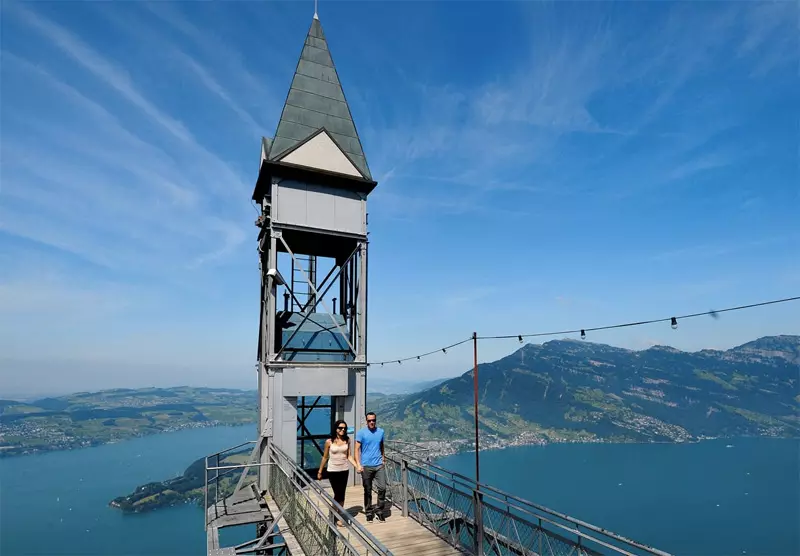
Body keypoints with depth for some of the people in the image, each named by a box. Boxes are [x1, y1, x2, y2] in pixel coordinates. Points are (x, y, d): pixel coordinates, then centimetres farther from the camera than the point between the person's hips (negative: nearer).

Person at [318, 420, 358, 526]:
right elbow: (325, 457, 0)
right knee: (338, 494, -2)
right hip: (333, 471, -3)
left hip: (344, 470, 3)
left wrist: (357, 466, -6)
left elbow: (349, 456, 5)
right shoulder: (329, 442, -10)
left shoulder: (347, 440, -1)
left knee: (342, 494, 9)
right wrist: (320, 471, 6)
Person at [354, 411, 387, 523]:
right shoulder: (361, 433, -7)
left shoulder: (381, 432, 4)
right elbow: (357, 449, -8)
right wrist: (358, 464, -15)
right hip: (366, 466, -2)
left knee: (382, 488, -2)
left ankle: (379, 510, 17)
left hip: (379, 465, 2)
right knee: (367, 491, 8)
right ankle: (369, 512, 24)